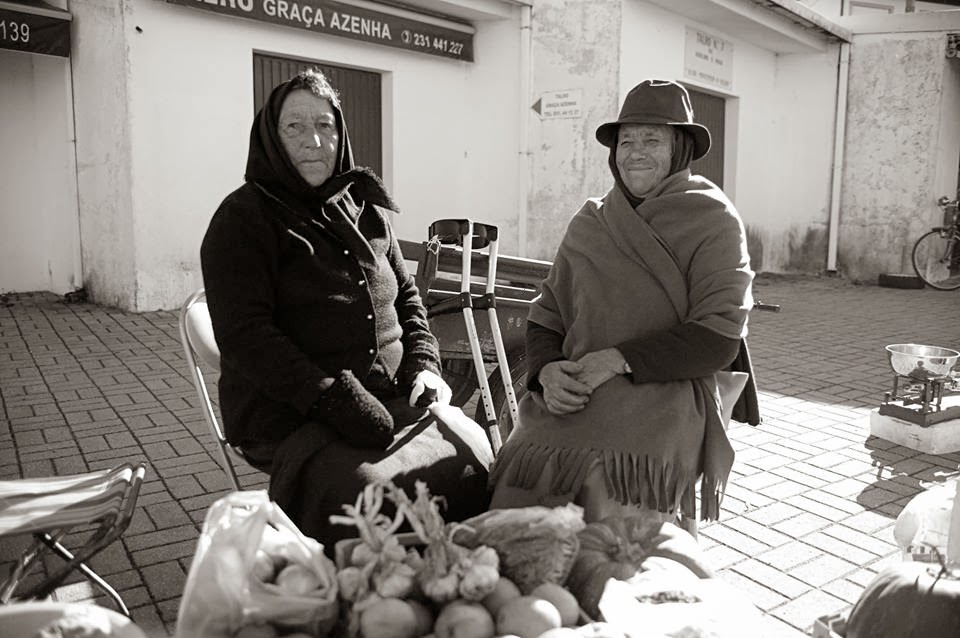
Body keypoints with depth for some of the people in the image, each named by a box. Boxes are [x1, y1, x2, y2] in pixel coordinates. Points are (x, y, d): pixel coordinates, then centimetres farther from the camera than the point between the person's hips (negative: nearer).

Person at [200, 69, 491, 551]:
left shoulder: (365, 208, 17)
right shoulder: (243, 218, -2)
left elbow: (406, 295, 23)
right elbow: (244, 335, -11)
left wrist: (424, 363, 5)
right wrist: (333, 398, -20)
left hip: (393, 399, 5)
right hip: (289, 415, -5)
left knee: (474, 457, -18)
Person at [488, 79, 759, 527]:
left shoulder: (713, 221, 5)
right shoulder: (588, 225, 15)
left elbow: (720, 337, -5)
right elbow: (545, 319, 15)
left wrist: (621, 359, -13)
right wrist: (548, 371, -7)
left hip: (666, 393, -3)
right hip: (575, 394, 3)